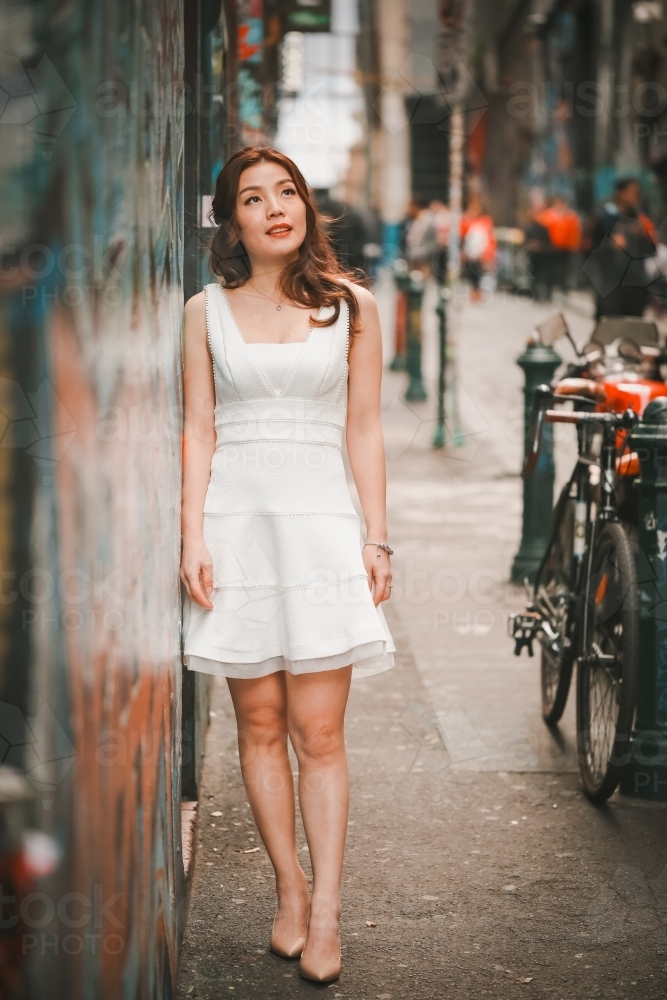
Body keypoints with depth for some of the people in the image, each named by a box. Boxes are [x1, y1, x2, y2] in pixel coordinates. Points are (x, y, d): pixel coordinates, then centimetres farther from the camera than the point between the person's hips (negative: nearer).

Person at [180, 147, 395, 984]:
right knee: (260, 725, 4)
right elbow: (199, 429, 6)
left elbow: (363, 431, 7)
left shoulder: (351, 308, 7)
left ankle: (325, 914, -3)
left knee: (318, 730, -5)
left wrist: (376, 537, 1)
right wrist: (193, 535, -4)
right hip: (236, 517, 1)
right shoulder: (207, 311, 7)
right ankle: (290, 890, 16)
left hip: (320, 518, -1)